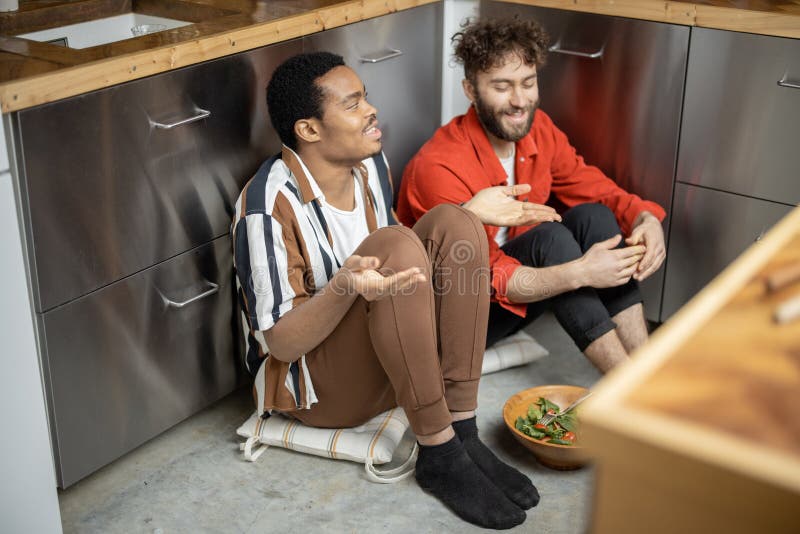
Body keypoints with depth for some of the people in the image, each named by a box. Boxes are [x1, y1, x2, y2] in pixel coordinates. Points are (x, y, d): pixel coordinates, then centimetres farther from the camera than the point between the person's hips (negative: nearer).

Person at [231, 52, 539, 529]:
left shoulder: (371, 166, 2)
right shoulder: (269, 206, -21)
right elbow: (281, 343, -21)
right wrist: (345, 287, -39)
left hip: (392, 362, 7)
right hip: (316, 383, -7)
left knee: (455, 223, -14)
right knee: (396, 244, -31)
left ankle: (463, 431, -17)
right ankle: (439, 455, -22)